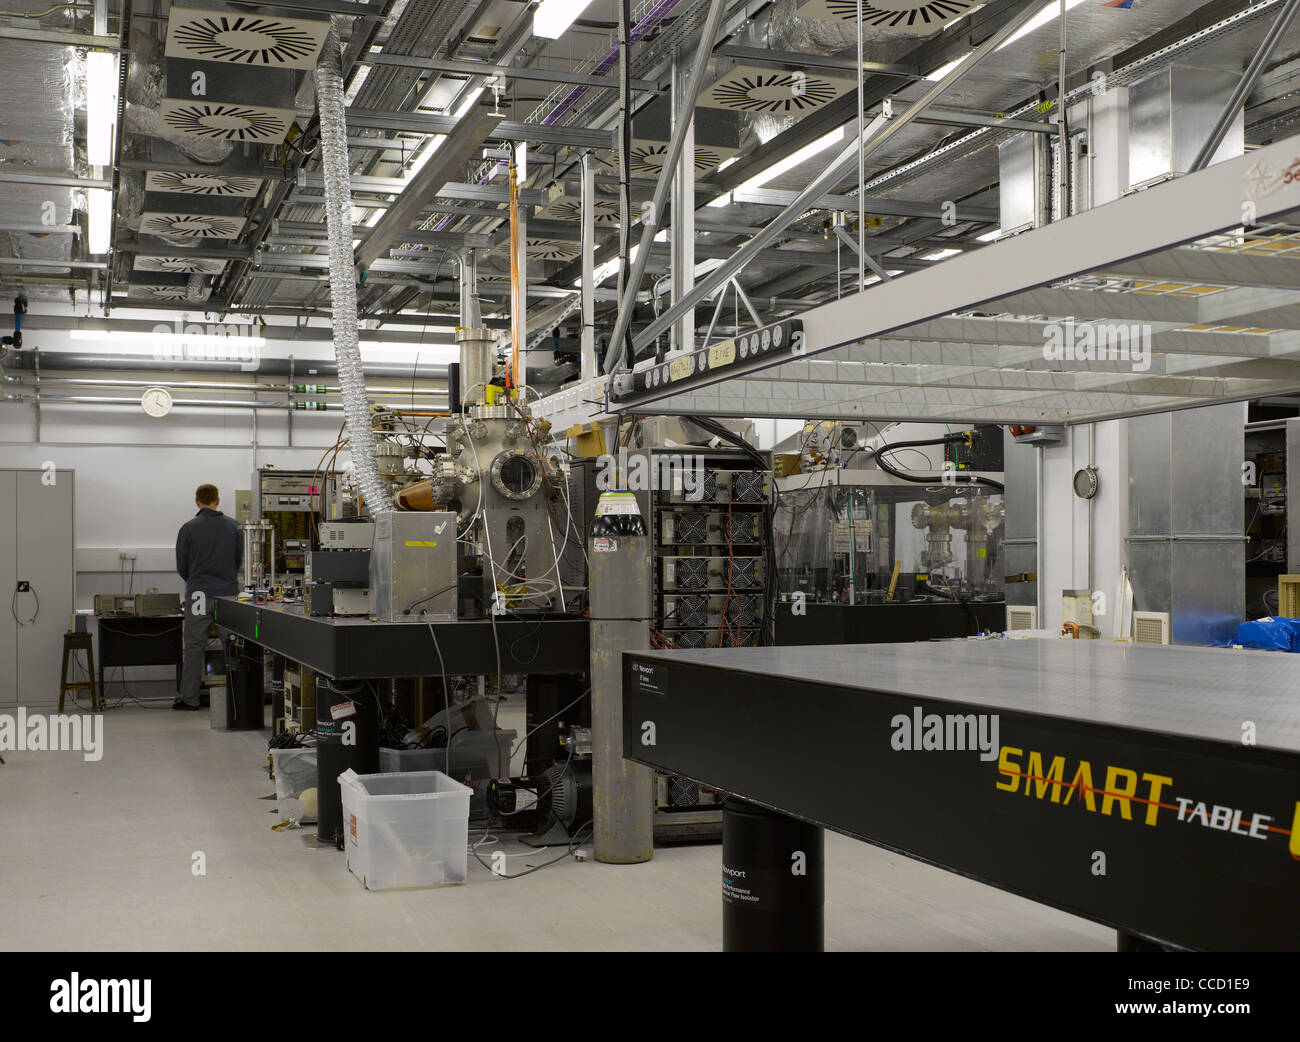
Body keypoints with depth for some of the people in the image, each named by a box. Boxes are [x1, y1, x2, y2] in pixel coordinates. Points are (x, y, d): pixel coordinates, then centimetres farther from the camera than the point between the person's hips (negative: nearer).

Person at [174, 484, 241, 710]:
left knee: (195, 646, 2)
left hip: (199, 592, -2)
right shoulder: (232, 526, 5)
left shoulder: (188, 528, -1)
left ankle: (189, 698, 3)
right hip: (228, 592, 2)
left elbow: (182, 566, 4)